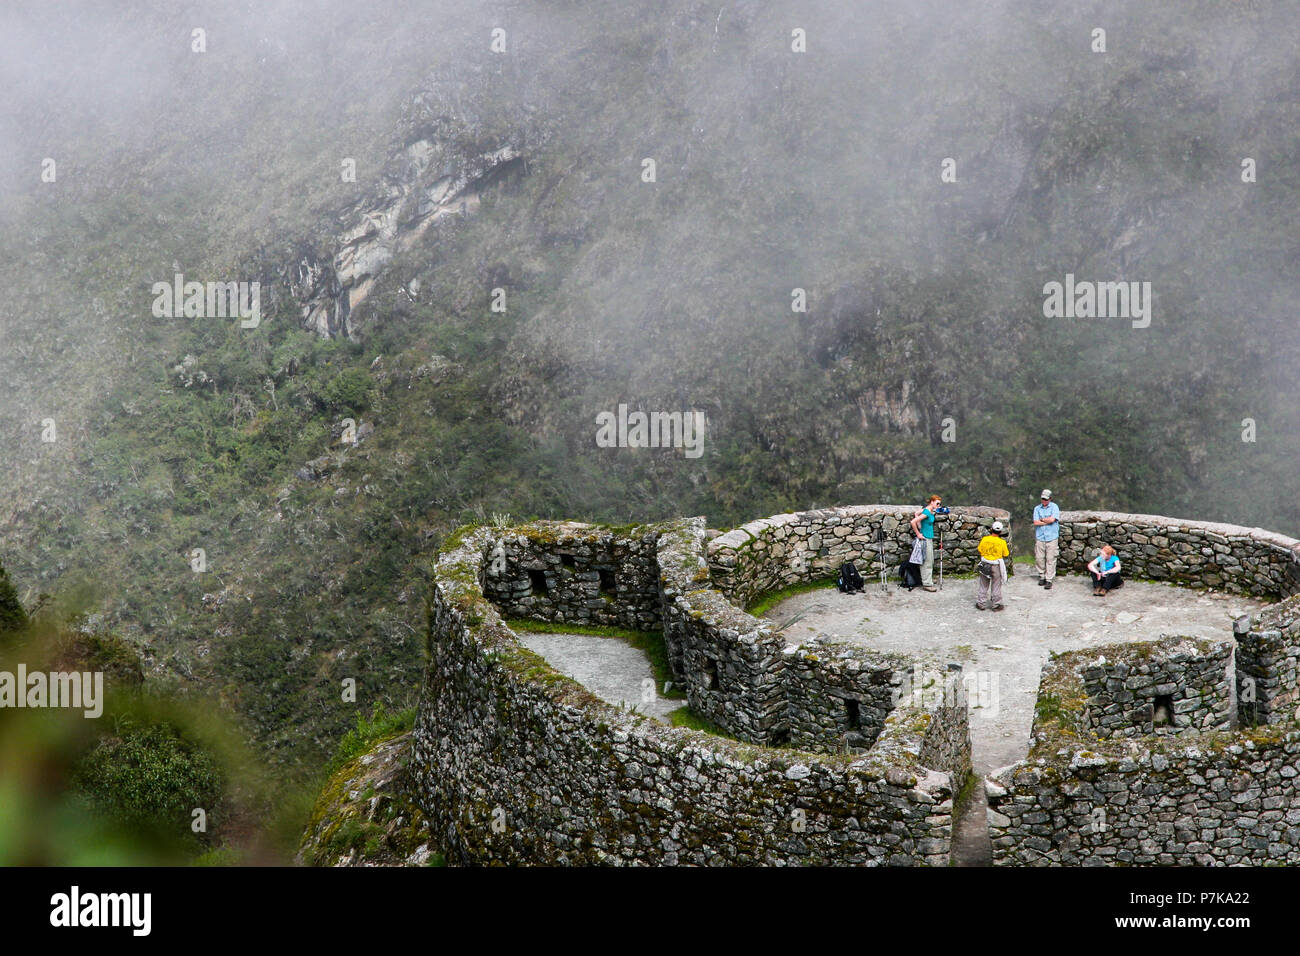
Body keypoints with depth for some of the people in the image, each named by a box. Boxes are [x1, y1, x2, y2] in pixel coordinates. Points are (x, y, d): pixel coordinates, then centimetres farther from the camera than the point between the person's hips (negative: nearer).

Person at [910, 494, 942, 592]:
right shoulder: (927, 512, -23)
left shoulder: (930, 511, 4)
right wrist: (918, 534, -19)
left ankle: (929, 578, 33)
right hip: (925, 539, -10)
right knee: (927, 562, -4)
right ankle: (927, 584, 2)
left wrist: (920, 527, 13)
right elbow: (913, 522, -29)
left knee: (930, 561, 20)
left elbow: (916, 514, 19)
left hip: (929, 538, 10)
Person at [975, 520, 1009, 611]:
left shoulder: (984, 539, -10)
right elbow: (1006, 555, -4)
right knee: (996, 586, 11)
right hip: (996, 566, -2)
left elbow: (980, 551, -1)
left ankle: (981, 604, 20)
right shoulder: (1002, 542, -14)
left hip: (985, 565, 2)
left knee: (983, 586, 15)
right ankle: (996, 605, 18)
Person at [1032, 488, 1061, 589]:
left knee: (1050, 559, -4)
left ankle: (1049, 580, -1)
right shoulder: (1037, 508, 9)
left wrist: (1042, 520, 0)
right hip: (1040, 537, 3)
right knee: (1039, 559, 2)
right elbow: (1036, 522, -3)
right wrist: (1047, 521, -6)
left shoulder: (1054, 507, 2)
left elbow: (1052, 519, -13)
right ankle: (1042, 577, 18)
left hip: (1052, 537, -3)